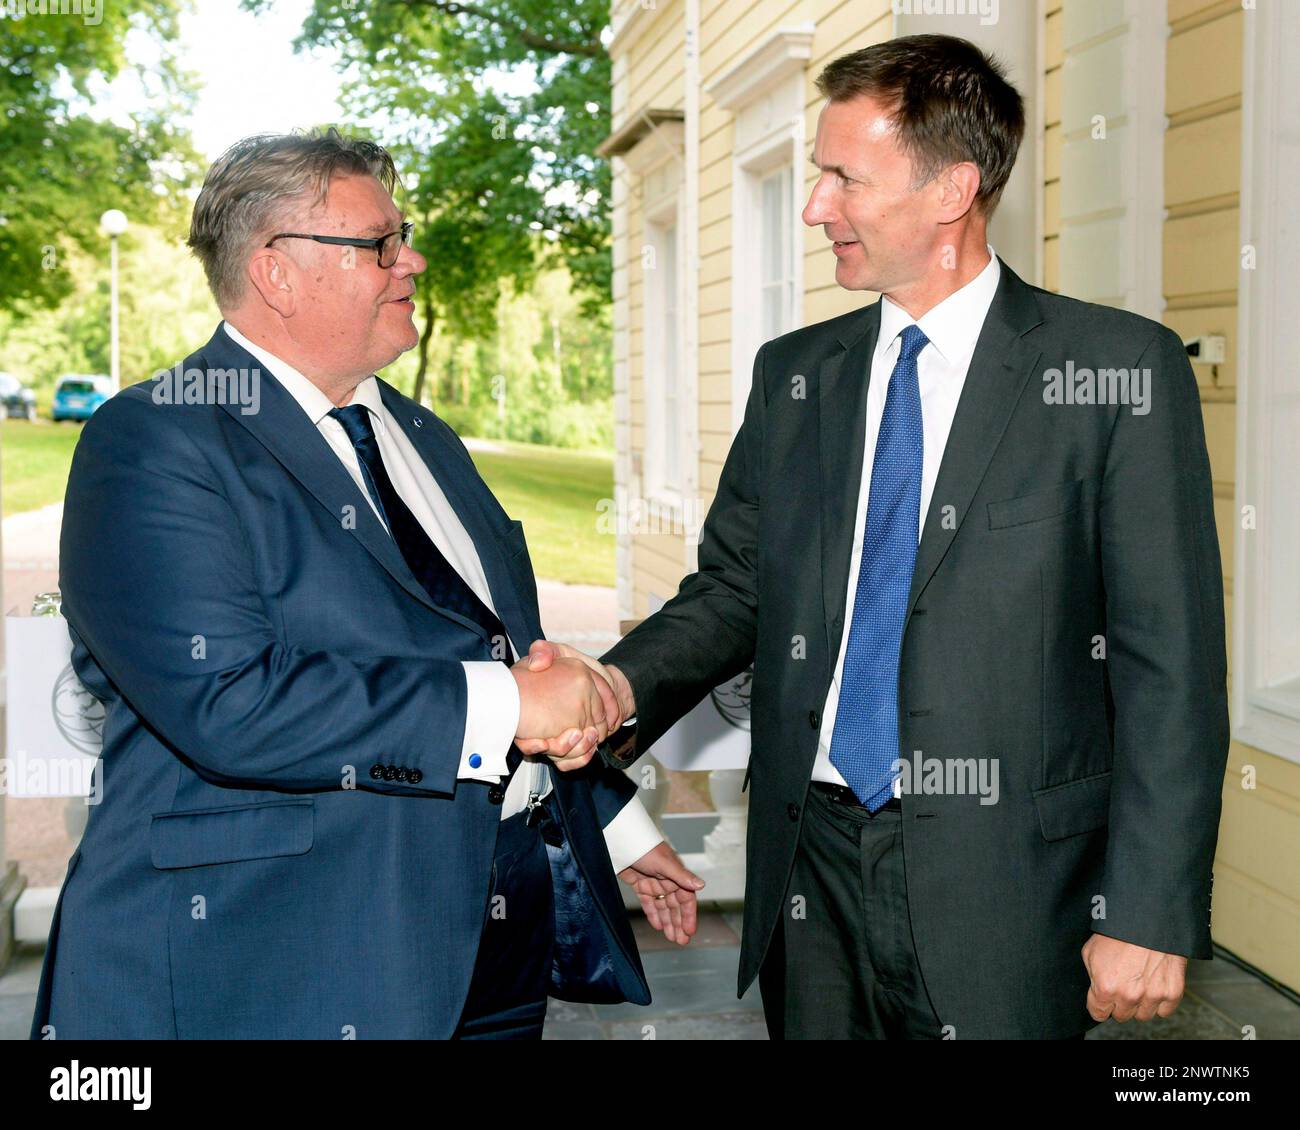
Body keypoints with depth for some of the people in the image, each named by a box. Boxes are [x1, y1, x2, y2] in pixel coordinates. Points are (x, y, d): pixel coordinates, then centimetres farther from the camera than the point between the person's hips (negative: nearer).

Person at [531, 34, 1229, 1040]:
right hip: (810, 868, 4)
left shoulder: (1120, 371, -6)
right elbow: (734, 587, 12)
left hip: (998, 884, -4)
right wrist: (623, 686, -8)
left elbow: (1169, 663, -8)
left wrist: (1150, 914, -12)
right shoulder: (794, 375, 9)